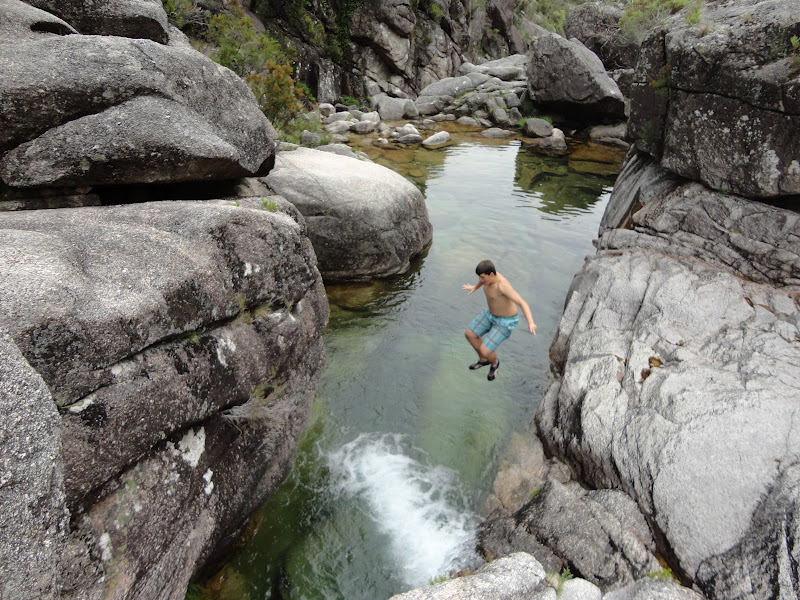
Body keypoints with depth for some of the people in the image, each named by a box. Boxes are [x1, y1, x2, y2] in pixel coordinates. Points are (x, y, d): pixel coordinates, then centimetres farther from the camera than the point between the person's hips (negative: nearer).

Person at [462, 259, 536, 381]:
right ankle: (483, 360, 37)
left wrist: (531, 323, -58)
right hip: (493, 314, 8)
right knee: (469, 334, 13)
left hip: (506, 321, -8)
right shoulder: (489, 274, -13)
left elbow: (523, 303, -43)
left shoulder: (502, 285, -39)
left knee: (484, 351, -10)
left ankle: (494, 363, 28)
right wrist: (475, 287, 32)